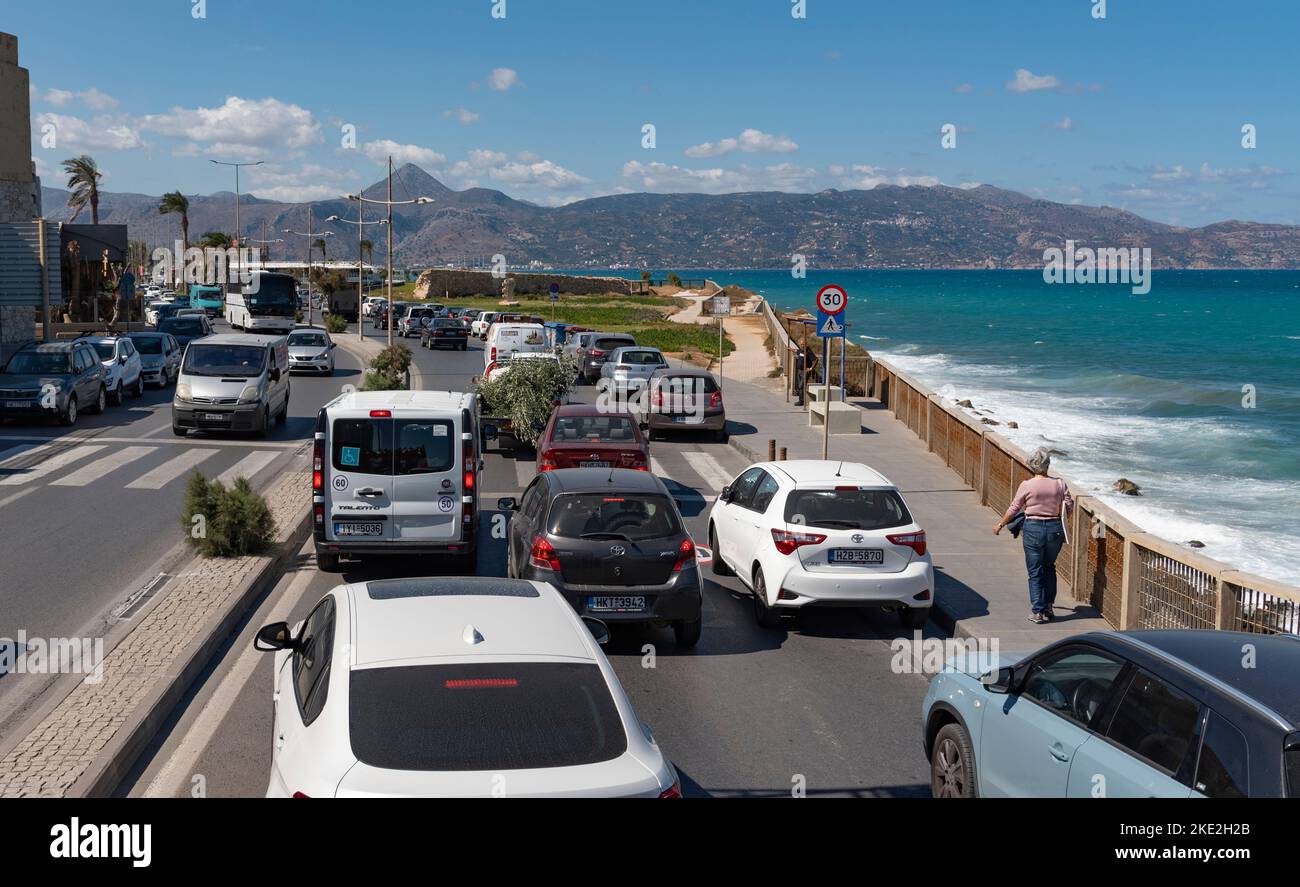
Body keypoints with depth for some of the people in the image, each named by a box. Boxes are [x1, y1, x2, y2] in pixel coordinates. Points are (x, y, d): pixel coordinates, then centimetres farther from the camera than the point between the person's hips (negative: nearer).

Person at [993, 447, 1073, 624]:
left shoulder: (1026, 485, -9)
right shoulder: (1059, 484, -3)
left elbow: (1014, 509, -1)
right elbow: (1069, 509, 2)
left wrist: (1000, 524, 14)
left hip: (1033, 529, -3)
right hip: (1055, 529, 3)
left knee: (1035, 572, 6)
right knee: (1049, 568, 21)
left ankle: (1037, 612, 5)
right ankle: (1048, 607, 23)